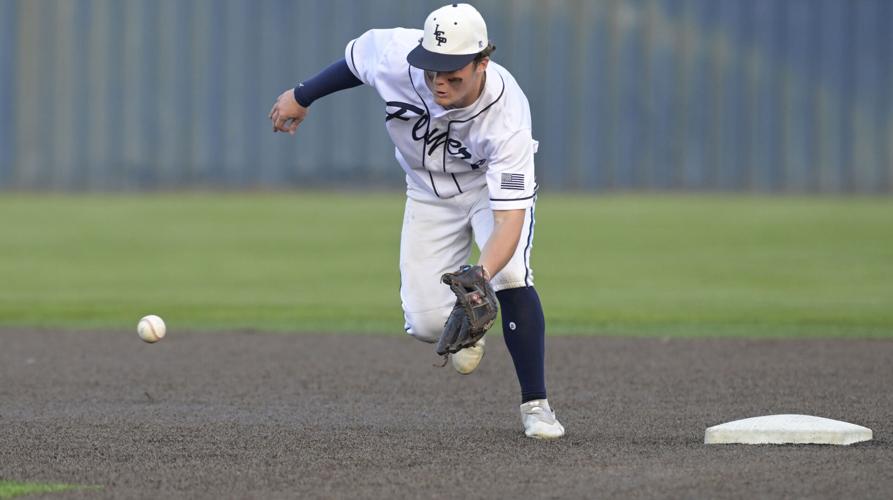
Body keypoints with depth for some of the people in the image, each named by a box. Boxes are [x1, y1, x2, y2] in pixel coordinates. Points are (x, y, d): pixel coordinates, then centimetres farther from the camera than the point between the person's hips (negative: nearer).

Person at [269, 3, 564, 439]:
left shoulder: (507, 116, -40)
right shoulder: (394, 53, -33)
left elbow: (510, 217, -46)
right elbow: (356, 58, -6)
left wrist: (482, 274, -63)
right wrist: (302, 96, 8)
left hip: (494, 185, -3)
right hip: (430, 195, 3)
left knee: (510, 277, -29)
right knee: (425, 324, -6)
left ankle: (535, 406, -14)